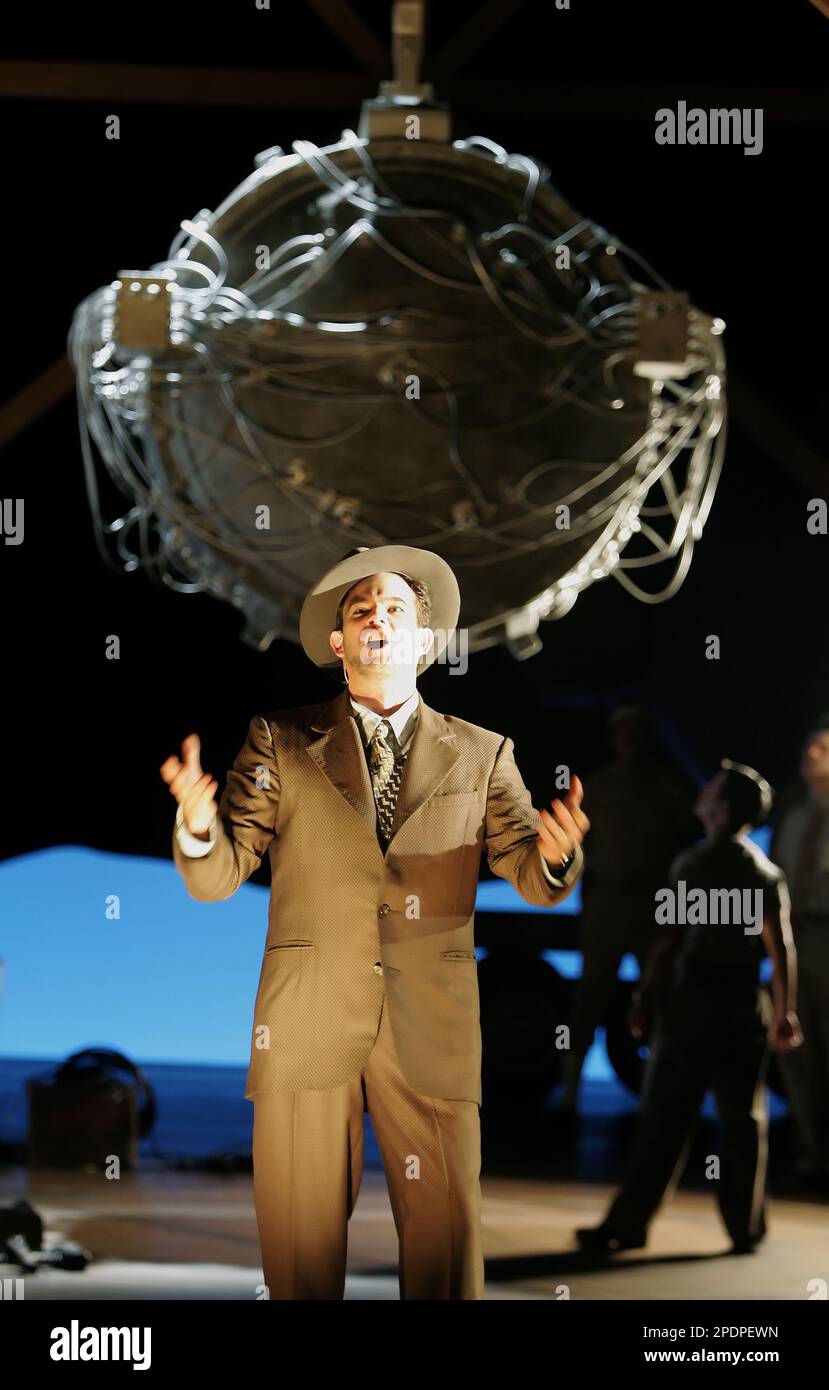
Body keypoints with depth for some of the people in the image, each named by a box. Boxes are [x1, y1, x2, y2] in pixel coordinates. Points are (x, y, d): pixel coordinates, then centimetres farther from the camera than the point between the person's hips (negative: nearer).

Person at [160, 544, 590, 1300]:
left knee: (446, 1244, 0)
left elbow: (535, 881, 4)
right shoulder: (282, 741, 7)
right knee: (301, 1249, 3)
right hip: (307, 1027, 0)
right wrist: (198, 821, -22)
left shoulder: (481, 754, 11)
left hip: (432, 1035, 1)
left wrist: (556, 851, -20)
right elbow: (217, 875, 1)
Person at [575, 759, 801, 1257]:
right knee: (743, 1117, 11)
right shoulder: (766, 871, 4)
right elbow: (782, 948, 1)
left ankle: (628, 1223, -1)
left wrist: (646, 999, -4)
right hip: (745, 1005, 4)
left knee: (666, 1118, -3)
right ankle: (747, 1225, 14)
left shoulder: (693, 864, -9)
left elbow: (672, 942, -11)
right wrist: (784, 1012, 6)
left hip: (694, 997, -4)